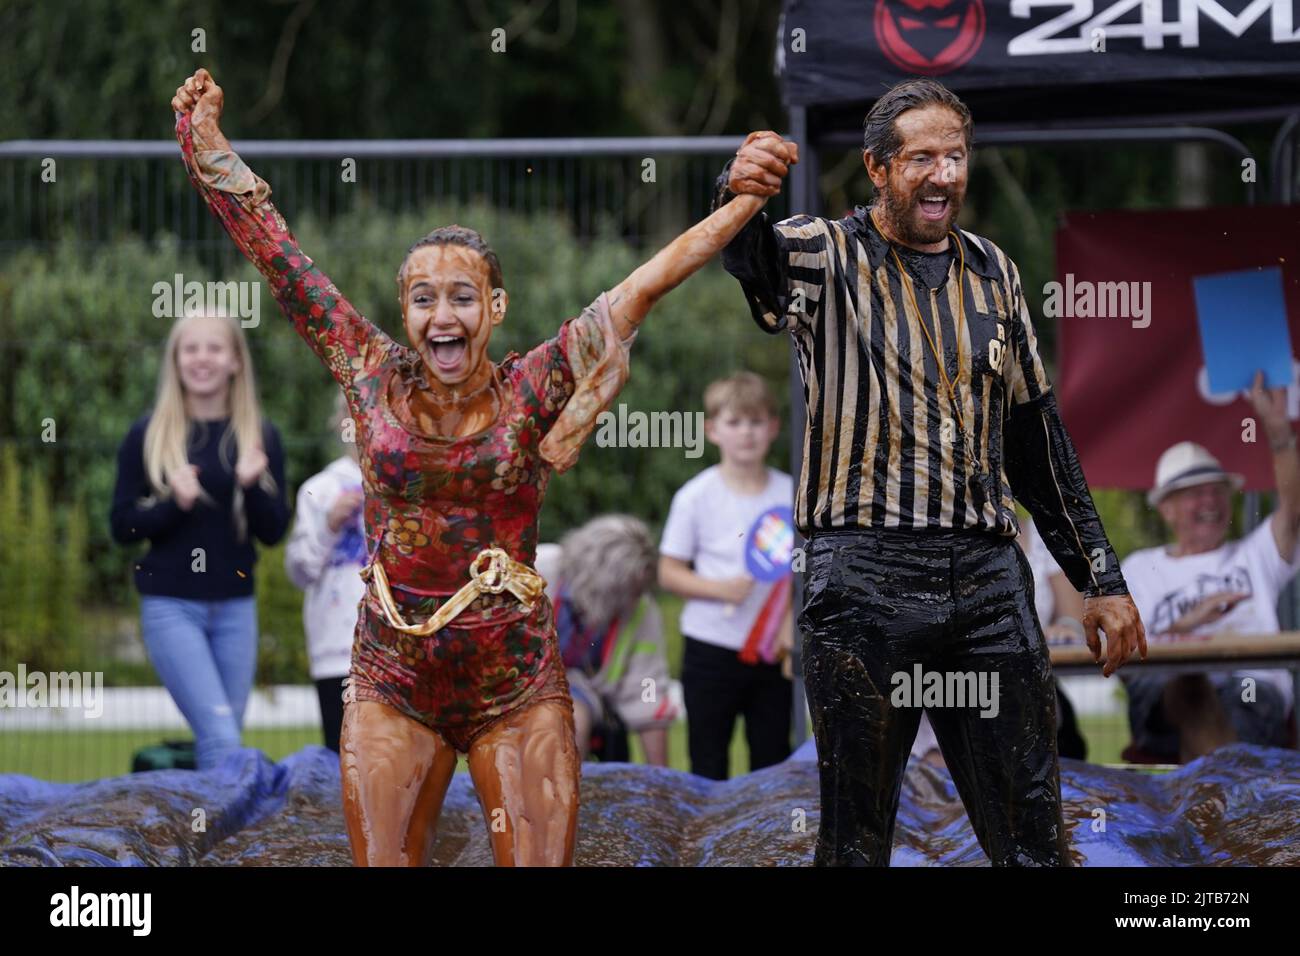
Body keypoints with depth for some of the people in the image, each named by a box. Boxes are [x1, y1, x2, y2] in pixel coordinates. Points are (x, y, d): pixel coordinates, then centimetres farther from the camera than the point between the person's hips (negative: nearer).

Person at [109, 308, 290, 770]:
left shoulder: (261, 437, 5)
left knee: (222, 741, 6)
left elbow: (274, 530, 3)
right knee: (220, 737, -16)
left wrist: (252, 485, -16)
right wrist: (173, 503, -19)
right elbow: (123, 525, 0)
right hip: (171, 606, -3)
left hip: (236, 607, 3)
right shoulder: (148, 435, -1)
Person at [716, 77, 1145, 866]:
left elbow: (1039, 435, 21)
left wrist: (1101, 578, 18)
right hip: (865, 575, -4)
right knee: (857, 838, 0)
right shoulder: (825, 258, 2)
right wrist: (740, 195, -47)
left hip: (989, 575, 4)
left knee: (1035, 839, 3)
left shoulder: (992, 272, 16)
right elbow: (748, 256, -22)